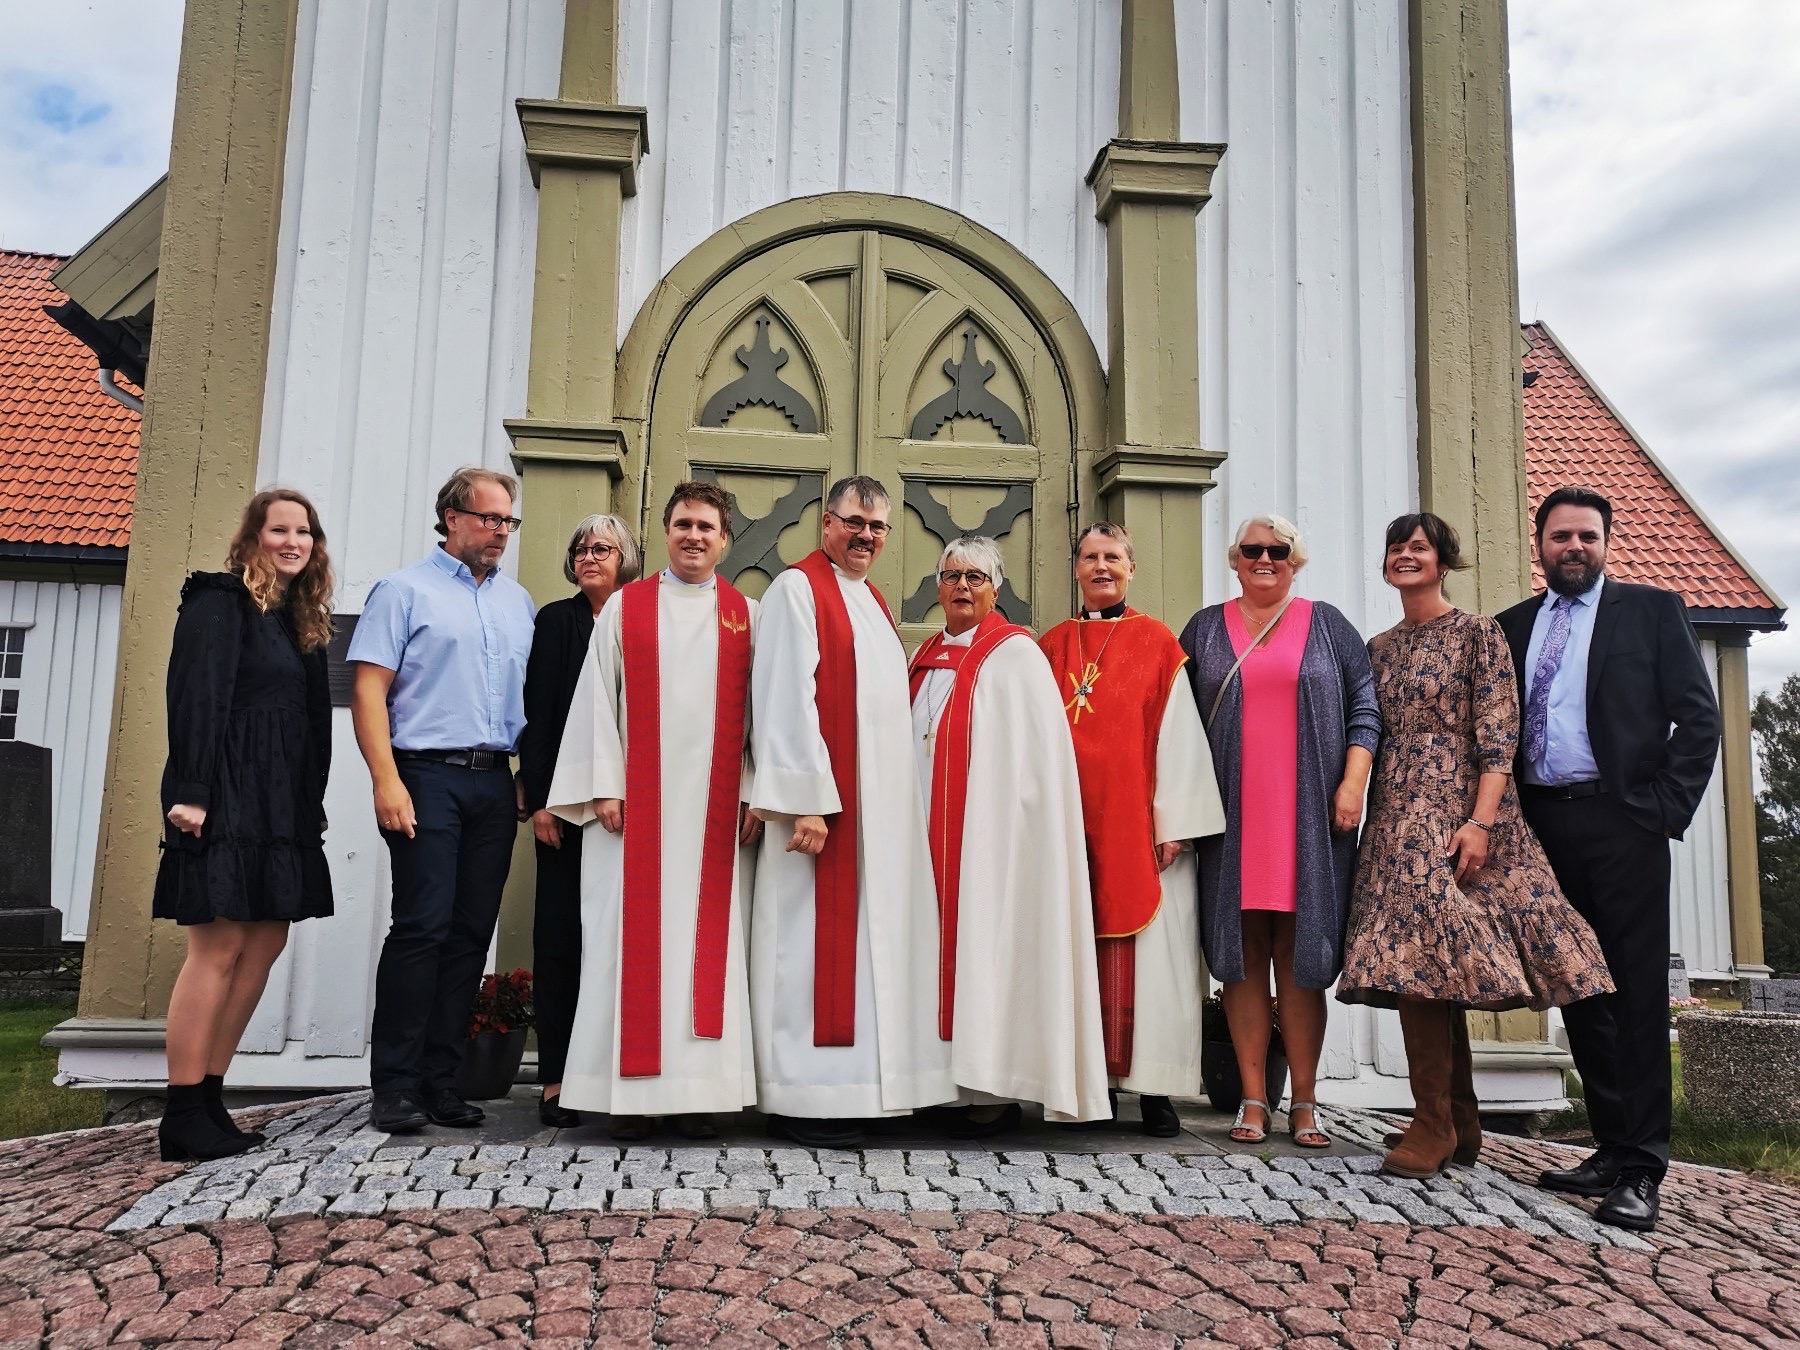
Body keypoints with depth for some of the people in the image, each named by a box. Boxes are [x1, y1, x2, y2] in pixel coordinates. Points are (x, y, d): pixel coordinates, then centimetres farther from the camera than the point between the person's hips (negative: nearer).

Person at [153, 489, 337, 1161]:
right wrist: (190, 792, -21)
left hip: (283, 804, 8)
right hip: (227, 798, -8)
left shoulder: (302, 620, 19)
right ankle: (183, 1116, -1)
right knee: (220, 947, -8)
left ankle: (209, 1098, 15)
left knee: (266, 942, 7)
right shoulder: (219, 603, -5)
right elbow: (196, 700, -14)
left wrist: (310, 804, 13)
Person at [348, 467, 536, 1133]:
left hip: (494, 781, 5)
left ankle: (439, 1081, 13)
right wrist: (386, 779, -15)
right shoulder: (405, 590, 3)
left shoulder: (518, 601, 18)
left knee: (471, 932, 5)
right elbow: (368, 689, -5)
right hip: (427, 777, -5)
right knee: (422, 926, -9)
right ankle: (394, 1087, 1)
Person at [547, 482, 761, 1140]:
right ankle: (631, 1089, 6)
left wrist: (755, 797, 0)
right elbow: (599, 700, 5)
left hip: (714, 807, 1)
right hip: (638, 802, 0)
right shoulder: (624, 607, 9)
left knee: (707, 941, 0)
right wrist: (605, 787, -4)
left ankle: (696, 1090, 6)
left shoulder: (746, 616, 10)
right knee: (635, 936, -1)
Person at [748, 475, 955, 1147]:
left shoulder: (874, 604, 20)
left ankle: (853, 1085, 17)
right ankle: (800, 1098, 2)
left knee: (868, 941, 9)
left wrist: (898, 802, 14)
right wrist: (804, 801, -21)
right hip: (824, 801, -8)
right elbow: (786, 699, -14)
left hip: (881, 806, 8)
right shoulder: (797, 588, -6)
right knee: (815, 946, -6)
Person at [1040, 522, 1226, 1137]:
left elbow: (1178, 737, -1)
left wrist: (1175, 824, -8)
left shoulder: (1158, 643, 4)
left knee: (1146, 951, -2)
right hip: (1068, 825, 3)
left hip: (1137, 827, -2)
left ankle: (1153, 1087, 6)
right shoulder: (1052, 646, 13)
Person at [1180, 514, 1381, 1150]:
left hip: (1309, 818, -1)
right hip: (1231, 819, 1)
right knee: (1242, 957, 0)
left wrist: (1352, 782, -6)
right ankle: (1254, 1100, 7)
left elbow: (1365, 704, 7)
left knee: (1300, 956, 0)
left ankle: (1304, 1103, 7)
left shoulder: (1327, 625, 11)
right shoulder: (1205, 629, 13)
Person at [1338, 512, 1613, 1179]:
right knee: (1424, 961, 4)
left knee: (1423, 956, -14)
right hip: (1398, 818, 6)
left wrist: (1481, 821, -18)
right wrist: (1362, 812, 8)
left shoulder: (1478, 633, 0)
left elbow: (1498, 738, -8)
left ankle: (1434, 1124, -6)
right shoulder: (1378, 648, 16)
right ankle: (1459, 1126, 12)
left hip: (1458, 813, -5)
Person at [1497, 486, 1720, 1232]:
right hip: (1544, 827, 4)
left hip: (1620, 819, -4)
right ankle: (1612, 1149, 18)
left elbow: (1700, 716, 0)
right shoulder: (1513, 626, 15)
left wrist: (1667, 808, -8)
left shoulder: (1652, 609, 5)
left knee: (1637, 993, -3)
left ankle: (1642, 1171, 1)